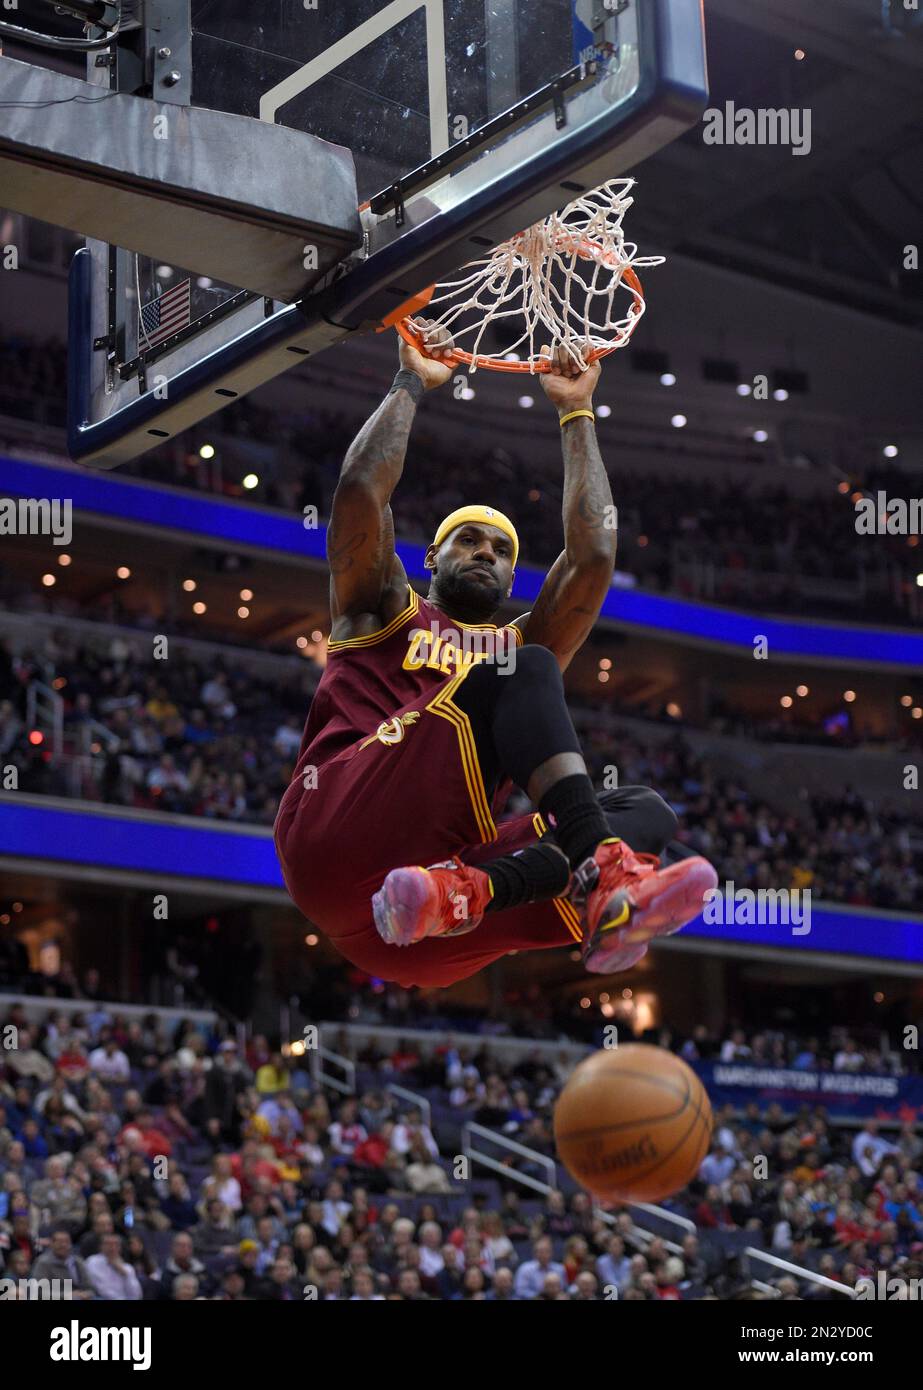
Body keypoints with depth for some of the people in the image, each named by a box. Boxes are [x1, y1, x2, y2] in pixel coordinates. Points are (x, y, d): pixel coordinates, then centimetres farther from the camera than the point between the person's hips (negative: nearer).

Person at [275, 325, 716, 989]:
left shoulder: (521, 646, 34)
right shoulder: (384, 615, 23)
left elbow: (594, 554, 21)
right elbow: (361, 487, 6)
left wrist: (576, 412, 25)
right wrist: (412, 383, 17)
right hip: (337, 845, -5)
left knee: (649, 813, -8)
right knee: (522, 673, -18)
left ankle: (470, 890, -38)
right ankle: (603, 874, -44)